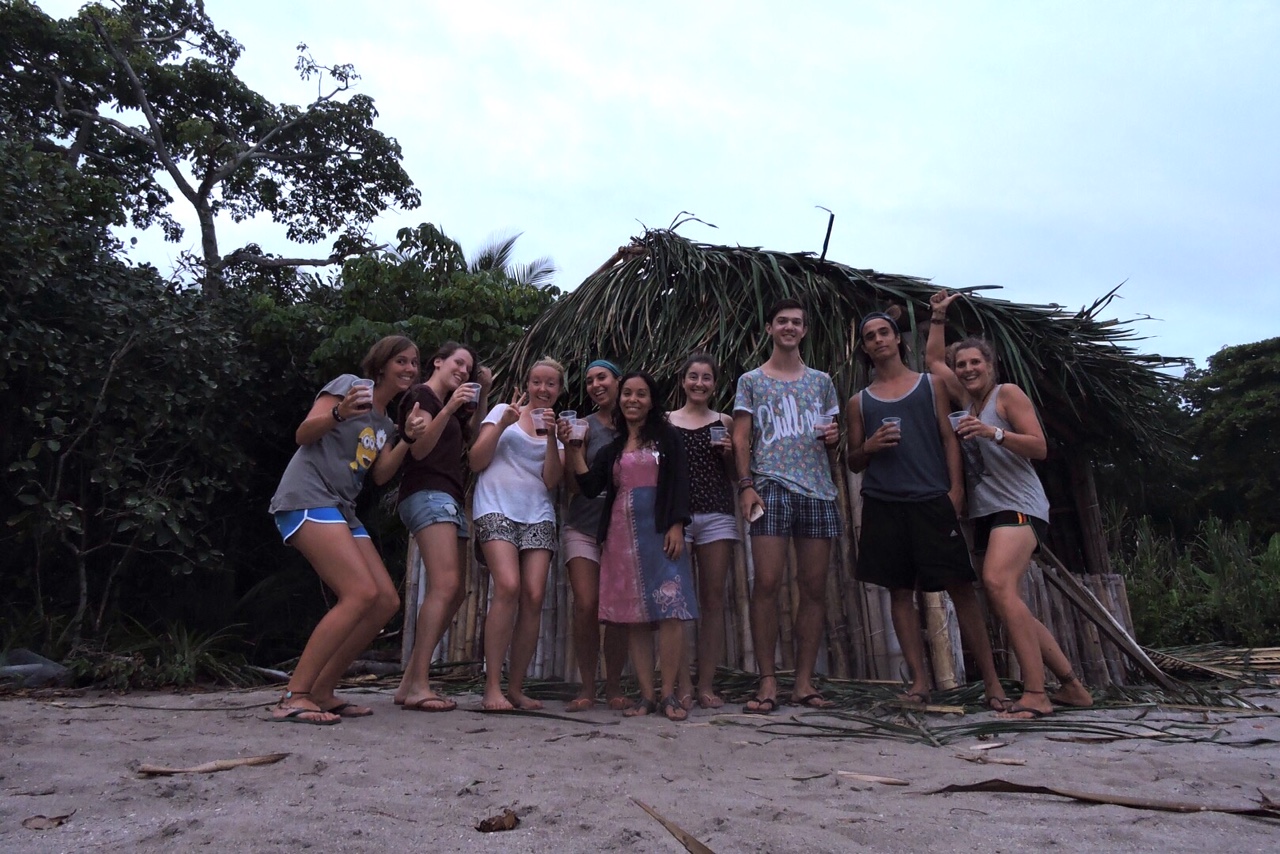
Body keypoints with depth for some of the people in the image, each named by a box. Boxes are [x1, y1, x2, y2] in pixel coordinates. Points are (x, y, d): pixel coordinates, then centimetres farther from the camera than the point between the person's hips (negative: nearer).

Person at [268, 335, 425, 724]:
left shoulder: (385, 422, 22)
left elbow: (381, 474, 9)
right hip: (308, 498, -9)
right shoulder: (351, 385, 0)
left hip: (342, 510, 9)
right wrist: (339, 413, -27)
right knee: (362, 594, -22)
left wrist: (408, 437, -4)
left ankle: (322, 690, 8)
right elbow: (303, 434, -8)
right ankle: (294, 697, -17)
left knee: (387, 601, 0)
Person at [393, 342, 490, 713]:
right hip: (428, 494, -10)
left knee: (453, 592, 1)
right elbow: (419, 449, -11)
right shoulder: (422, 395, 1)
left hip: (449, 499, 10)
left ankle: (409, 682, 2)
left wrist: (482, 395, 17)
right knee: (445, 586, -23)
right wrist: (449, 409, -22)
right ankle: (419, 685, -25)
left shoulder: (448, 404, 27)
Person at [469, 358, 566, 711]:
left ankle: (516, 687, 3)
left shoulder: (559, 427, 17)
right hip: (498, 509, -3)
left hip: (538, 515, 3)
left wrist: (551, 436, -7)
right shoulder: (504, 411, 11)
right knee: (508, 586, -22)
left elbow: (551, 481, 3)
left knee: (533, 596, -8)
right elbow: (476, 462, 3)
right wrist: (503, 424, -7)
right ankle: (492, 686, -16)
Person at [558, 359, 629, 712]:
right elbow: (574, 484, -1)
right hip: (584, 527, -1)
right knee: (585, 605, -9)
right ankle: (587, 687, 4)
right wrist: (570, 445, -14)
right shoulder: (585, 425, 2)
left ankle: (613, 685, 14)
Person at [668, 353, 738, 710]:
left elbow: (735, 476, 15)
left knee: (713, 600, 2)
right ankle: (683, 686, 2)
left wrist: (728, 453, -3)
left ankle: (706, 684, 10)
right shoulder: (665, 422, 9)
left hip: (716, 516, 1)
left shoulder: (725, 423, 12)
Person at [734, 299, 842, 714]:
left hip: (818, 491, 3)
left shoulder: (821, 381, 20)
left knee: (814, 586, 2)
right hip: (771, 488, -3)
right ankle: (768, 682, -2)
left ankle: (804, 681, 10)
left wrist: (833, 437, 1)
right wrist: (746, 485, -8)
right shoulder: (751, 381, 12)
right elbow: (742, 439, 5)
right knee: (767, 583, -10)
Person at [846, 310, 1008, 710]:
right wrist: (869, 447, -5)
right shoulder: (859, 401, 15)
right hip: (882, 505, 2)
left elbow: (949, 438, 6)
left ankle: (991, 681, 3)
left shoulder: (930, 385, 12)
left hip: (932, 501, -2)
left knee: (960, 586, -5)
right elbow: (853, 463, 17)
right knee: (900, 591, 3)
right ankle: (920, 681, 10)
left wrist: (955, 488, -7)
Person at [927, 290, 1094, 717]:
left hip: (1018, 506, -8)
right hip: (985, 513, 8)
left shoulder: (1008, 394, 0)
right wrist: (938, 317, 27)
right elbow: (933, 359, 29)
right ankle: (1072, 685, 17)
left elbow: (1039, 448, -8)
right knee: (1008, 604, 5)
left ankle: (1035, 694, -28)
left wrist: (995, 433, -21)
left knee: (998, 584, -29)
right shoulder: (967, 398, 18)